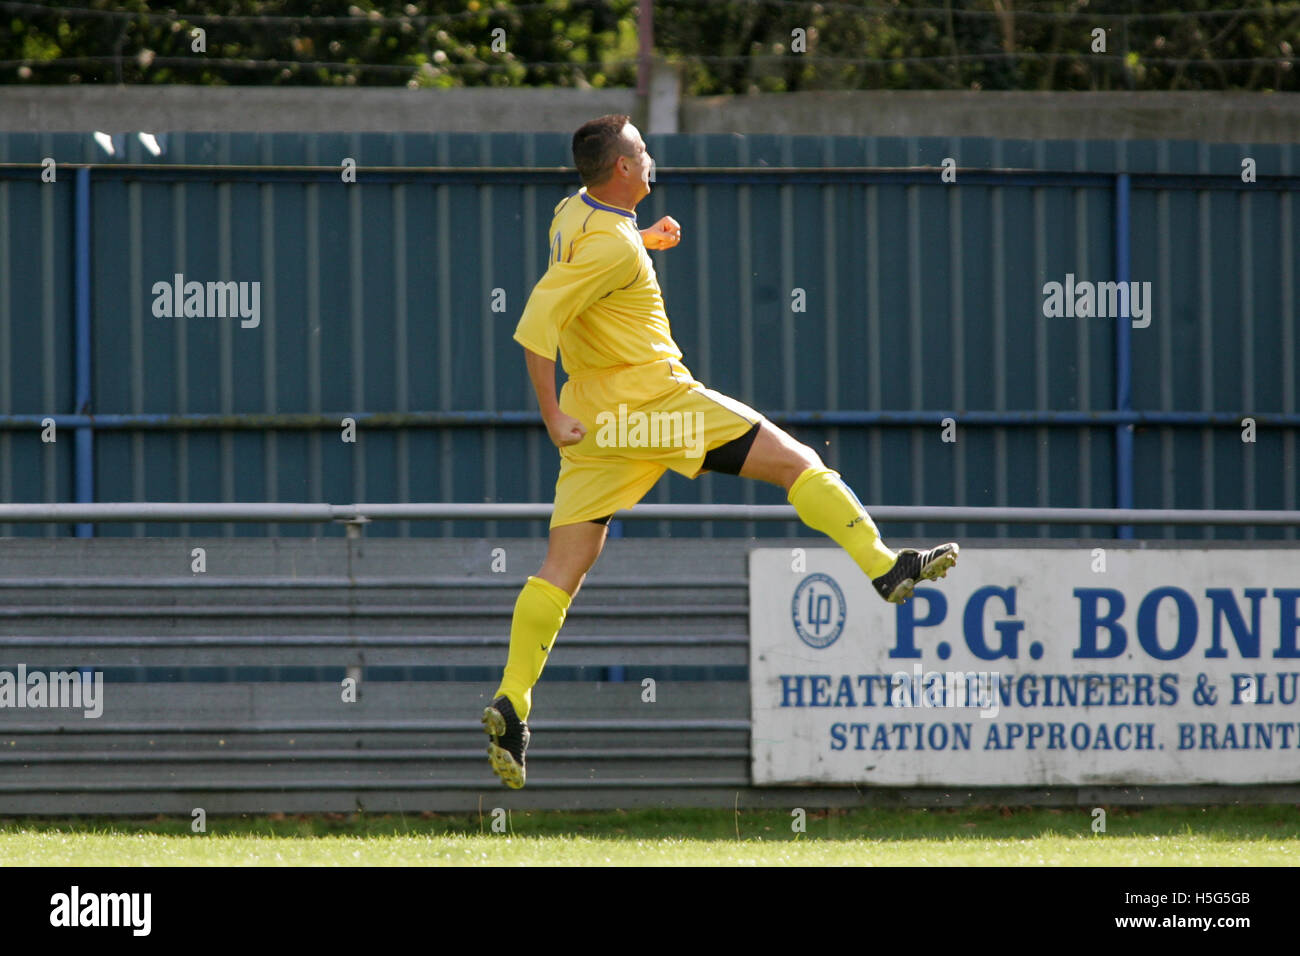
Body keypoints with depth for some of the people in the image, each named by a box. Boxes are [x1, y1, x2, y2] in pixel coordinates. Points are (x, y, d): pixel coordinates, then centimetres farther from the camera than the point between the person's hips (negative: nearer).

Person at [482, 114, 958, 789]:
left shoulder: (573, 212, 10)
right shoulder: (612, 246, -17)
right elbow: (538, 321, -24)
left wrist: (646, 240, 23)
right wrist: (551, 414, -24)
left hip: (597, 418, 9)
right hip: (654, 400, -9)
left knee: (562, 568, 4)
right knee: (795, 462, 2)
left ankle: (511, 706, -5)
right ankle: (884, 568, 1)